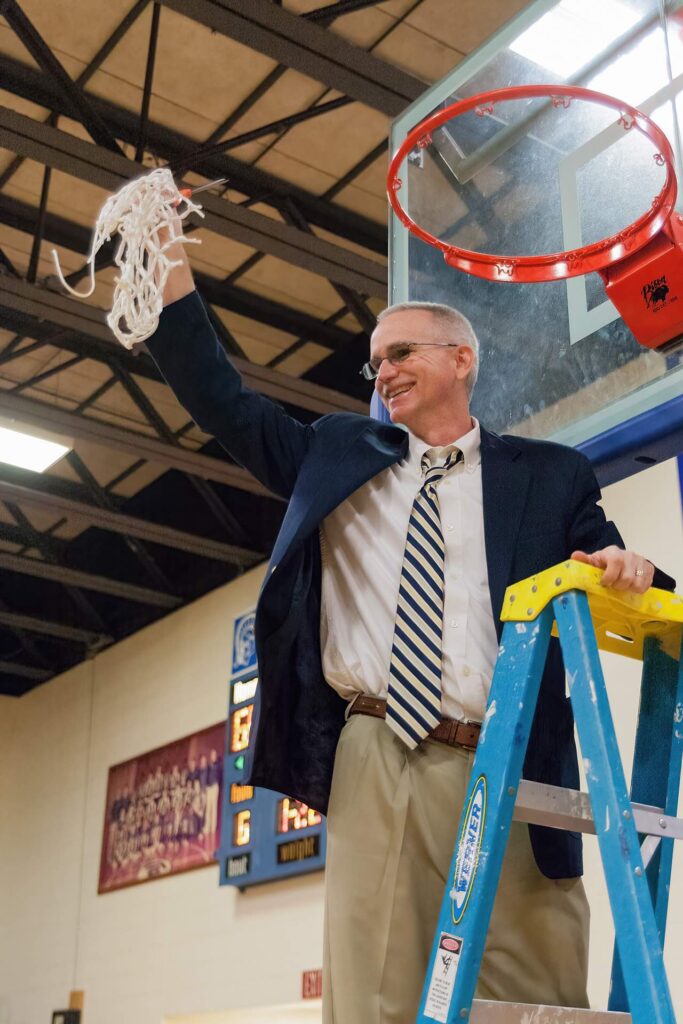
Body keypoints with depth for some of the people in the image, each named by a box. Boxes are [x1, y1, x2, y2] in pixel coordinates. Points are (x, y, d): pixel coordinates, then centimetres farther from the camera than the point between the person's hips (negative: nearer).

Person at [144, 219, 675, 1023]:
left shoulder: (550, 476, 12)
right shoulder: (340, 452, 19)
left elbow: (610, 580, 13)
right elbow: (222, 403, 18)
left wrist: (629, 572, -12)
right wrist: (169, 256, 12)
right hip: (378, 764, 2)